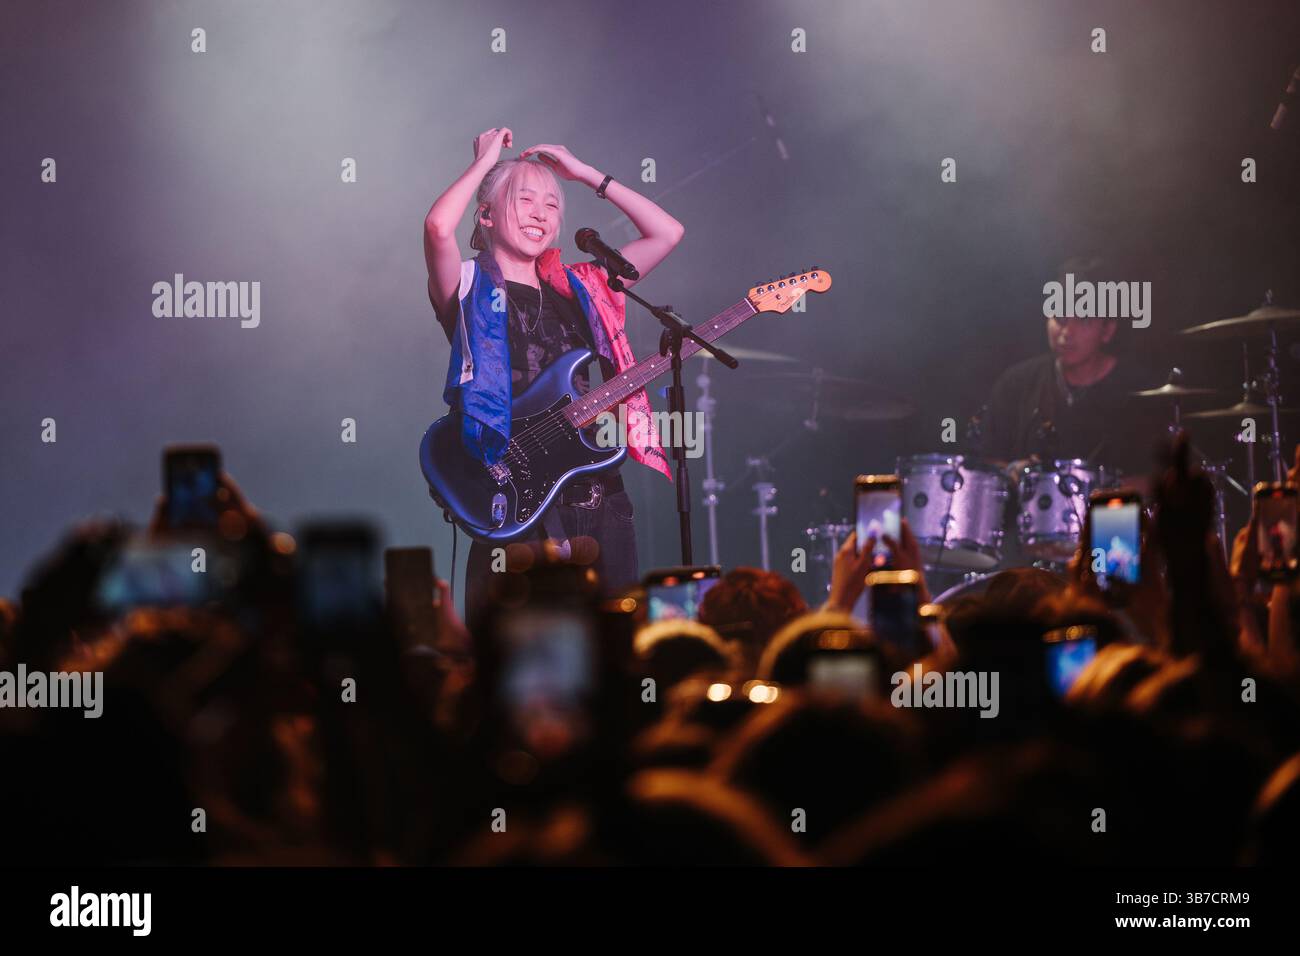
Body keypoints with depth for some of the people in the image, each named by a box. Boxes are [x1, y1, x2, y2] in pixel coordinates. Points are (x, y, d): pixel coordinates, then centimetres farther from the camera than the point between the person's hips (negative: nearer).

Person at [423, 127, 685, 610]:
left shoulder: (578, 288, 17)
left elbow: (667, 232, 17)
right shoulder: (470, 288, 2)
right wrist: (485, 162, -4)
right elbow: (438, 227, -20)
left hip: (601, 501, 5)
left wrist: (587, 174, 15)